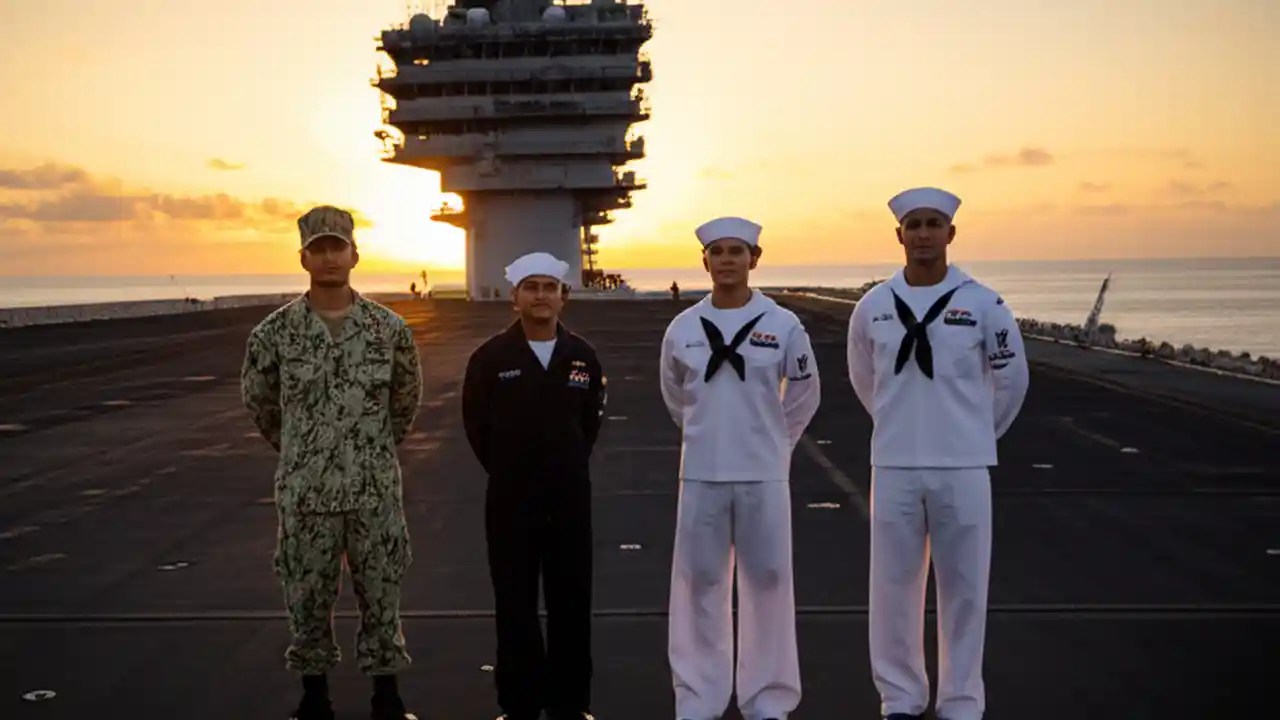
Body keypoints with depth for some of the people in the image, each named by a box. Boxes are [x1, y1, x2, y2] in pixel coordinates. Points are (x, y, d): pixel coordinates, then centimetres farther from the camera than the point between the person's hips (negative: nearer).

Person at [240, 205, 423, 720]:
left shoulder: (390, 328, -2)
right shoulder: (275, 332, -5)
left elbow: (407, 397, 14)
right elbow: (257, 399, 11)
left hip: (376, 491, 1)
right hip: (304, 493, 0)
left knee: (381, 598, 8)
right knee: (307, 601, 9)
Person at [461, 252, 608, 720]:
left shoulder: (582, 356, 0)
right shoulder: (490, 357, -7)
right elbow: (476, 424, 3)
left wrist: (568, 467, 12)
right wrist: (507, 471, 8)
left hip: (570, 496, 2)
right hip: (510, 499, -2)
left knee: (571, 600, 9)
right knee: (515, 603, 7)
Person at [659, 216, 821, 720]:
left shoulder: (783, 326, -4)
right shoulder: (682, 329, 0)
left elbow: (805, 396, 9)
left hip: (763, 476, -1)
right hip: (701, 475, 1)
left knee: (767, 583, 5)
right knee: (699, 585, 6)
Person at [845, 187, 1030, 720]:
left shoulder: (982, 305, -4)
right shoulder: (873, 307, 2)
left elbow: (1011, 380, 8)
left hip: (962, 468, -1)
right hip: (895, 467, 2)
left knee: (963, 589, 5)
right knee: (894, 586, 7)